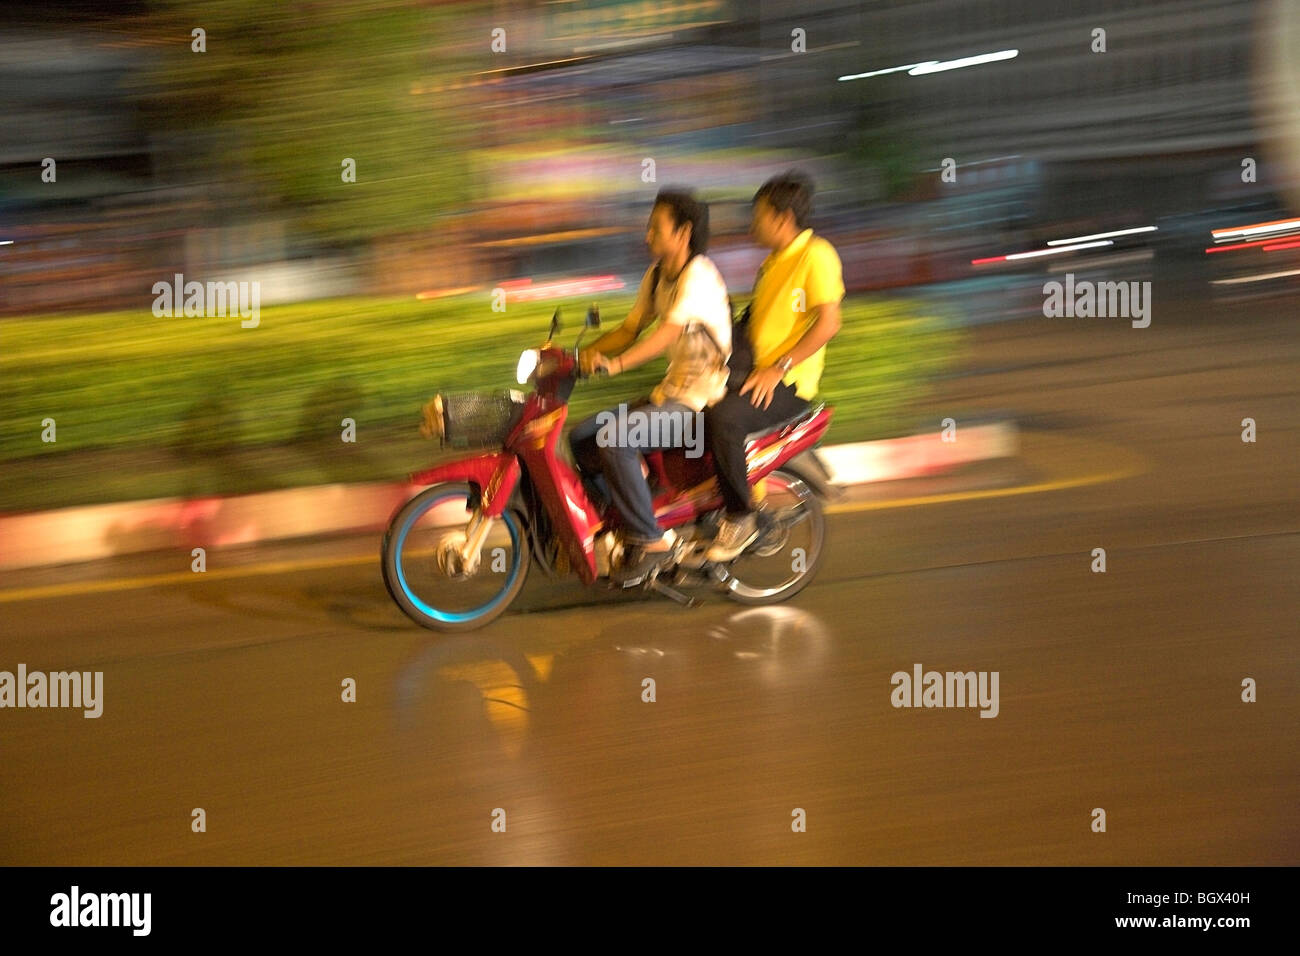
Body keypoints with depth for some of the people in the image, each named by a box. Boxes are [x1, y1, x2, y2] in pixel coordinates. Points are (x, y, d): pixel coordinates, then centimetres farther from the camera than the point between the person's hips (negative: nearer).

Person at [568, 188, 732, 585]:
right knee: (581, 438, 1)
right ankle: (625, 524, 9)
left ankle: (652, 541, -19)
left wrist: (614, 363, -42)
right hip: (670, 392, 10)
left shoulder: (699, 276, -18)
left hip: (701, 402, -10)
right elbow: (630, 330, 15)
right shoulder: (658, 274, 11)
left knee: (614, 440, -29)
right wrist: (582, 355, 1)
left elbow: (669, 333, -32)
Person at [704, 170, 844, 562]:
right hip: (754, 373, 9)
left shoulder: (816, 255, -10)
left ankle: (740, 519, -20)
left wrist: (778, 368, -22)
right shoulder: (772, 262, 19)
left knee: (724, 417, -33)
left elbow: (828, 323, -18)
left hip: (790, 384, -9)